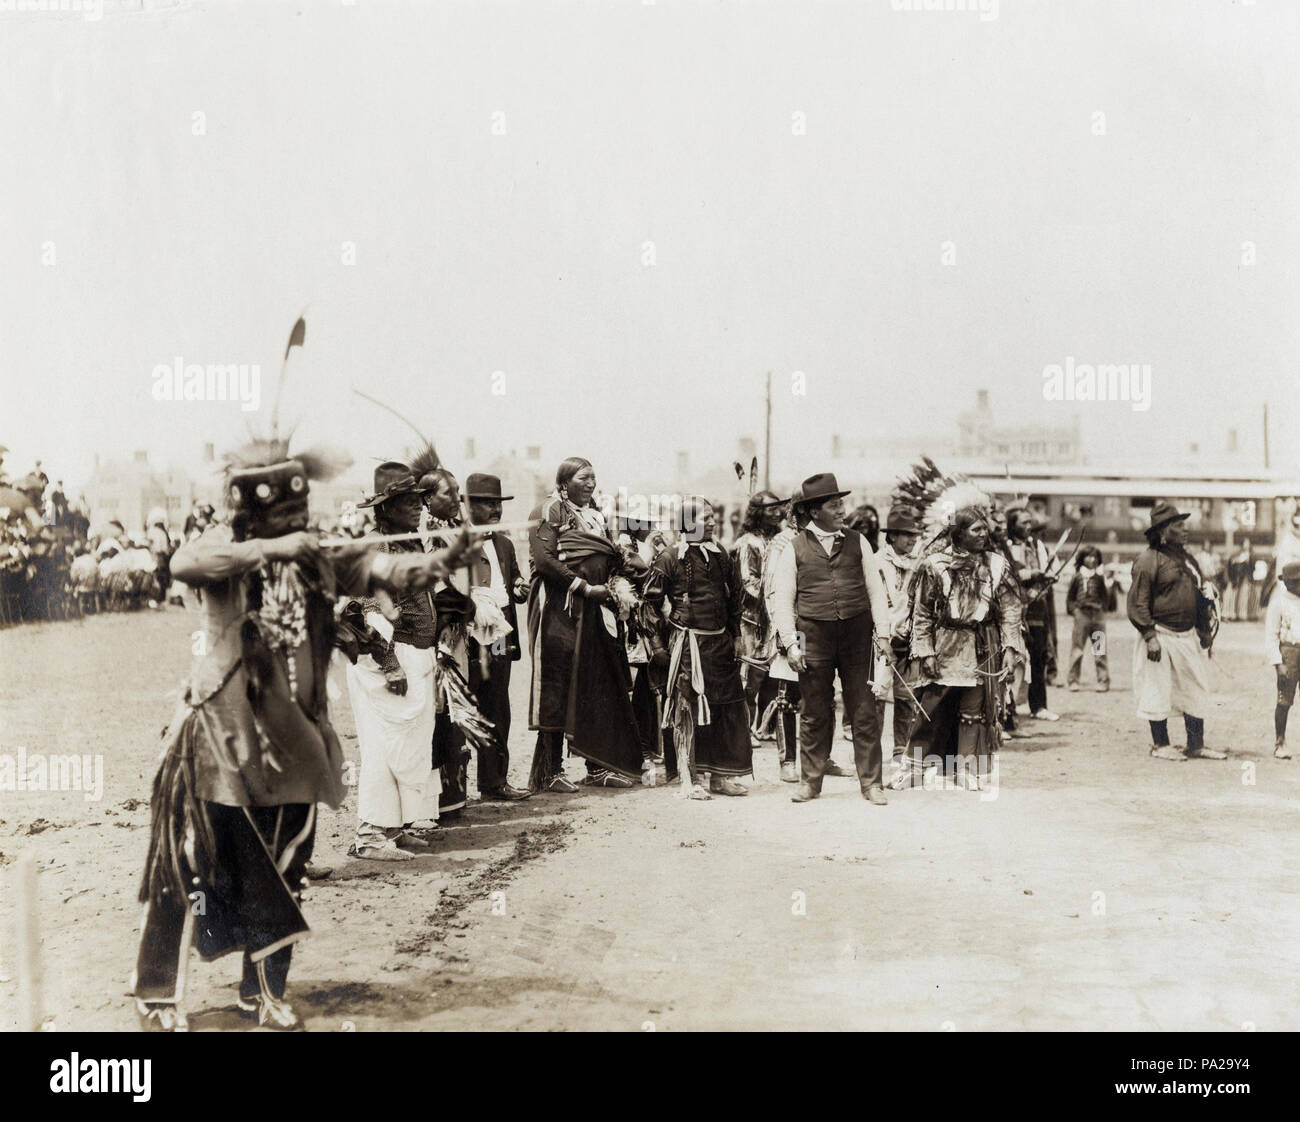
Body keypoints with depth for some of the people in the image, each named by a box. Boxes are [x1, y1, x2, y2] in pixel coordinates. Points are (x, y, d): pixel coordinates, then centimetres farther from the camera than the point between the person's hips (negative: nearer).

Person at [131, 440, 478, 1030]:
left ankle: (264, 991, 28)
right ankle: (157, 993, 18)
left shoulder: (317, 559, 4)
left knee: (280, 874, 12)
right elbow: (185, 563, -31)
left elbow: (379, 569, -9)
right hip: (220, 734, -4)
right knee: (191, 866, 3)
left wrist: (439, 562, -26)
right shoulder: (226, 547, -9)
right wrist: (271, 548, -34)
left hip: (290, 739, 4)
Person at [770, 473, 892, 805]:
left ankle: (871, 784, 9)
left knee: (864, 712, 2)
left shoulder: (857, 542, 9)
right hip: (814, 636, -1)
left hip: (857, 634, 1)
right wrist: (790, 643, -6)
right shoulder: (795, 548, 3)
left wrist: (882, 633, 2)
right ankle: (810, 782, 15)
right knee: (815, 713, 5)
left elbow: (876, 589, 10)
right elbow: (781, 599, 2)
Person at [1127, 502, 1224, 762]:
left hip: (1188, 636, 8)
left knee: (1196, 691, 9)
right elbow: (1138, 603, -13)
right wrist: (1150, 637, -19)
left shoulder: (1186, 558, 14)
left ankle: (1196, 745, 16)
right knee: (1158, 692, 1)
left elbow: (1198, 596, 21)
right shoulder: (1148, 560, -11)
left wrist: (1204, 631, 17)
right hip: (1162, 636, -8)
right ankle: (1160, 745, 12)